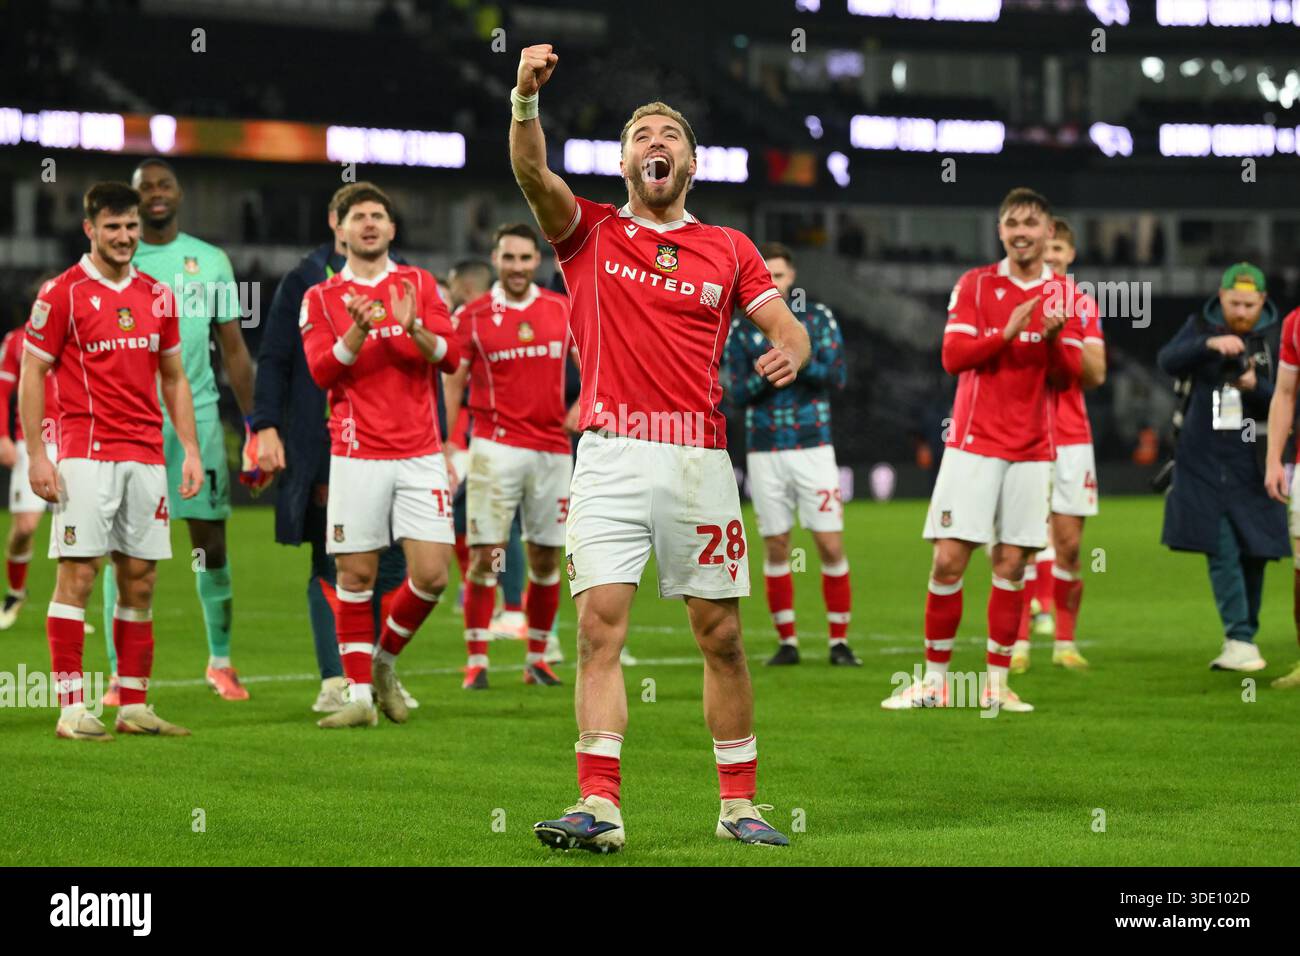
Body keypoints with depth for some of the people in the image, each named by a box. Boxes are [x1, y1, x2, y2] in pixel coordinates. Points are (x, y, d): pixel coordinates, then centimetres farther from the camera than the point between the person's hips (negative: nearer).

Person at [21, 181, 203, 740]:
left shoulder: (157, 296, 12)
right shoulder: (62, 293, -3)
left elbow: (173, 378, 19)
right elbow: (32, 374, -3)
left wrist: (190, 450, 10)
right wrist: (36, 454, -10)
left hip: (146, 457, 5)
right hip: (86, 455, -5)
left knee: (140, 580, 6)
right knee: (77, 574, -8)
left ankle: (134, 706, 12)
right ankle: (72, 709, -6)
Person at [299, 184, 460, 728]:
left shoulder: (419, 284, 11)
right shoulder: (321, 298, 7)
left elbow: (450, 357, 0)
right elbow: (321, 371, -6)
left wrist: (413, 327, -19)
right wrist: (360, 330, -22)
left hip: (420, 454, 1)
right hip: (357, 456, -1)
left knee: (431, 574, -7)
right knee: (356, 576, -2)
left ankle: (385, 661, 18)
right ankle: (360, 695, 6)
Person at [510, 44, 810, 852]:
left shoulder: (730, 250, 13)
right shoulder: (590, 233, 9)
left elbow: (785, 325, 7)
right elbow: (533, 172, -7)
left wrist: (790, 352, -18)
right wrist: (527, 96, -25)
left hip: (700, 458, 1)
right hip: (610, 454, -1)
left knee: (721, 634, 5)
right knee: (600, 625, -11)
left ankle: (739, 805, 15)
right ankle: (599, 807, -15)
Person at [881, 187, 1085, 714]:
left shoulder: (1064, 294, 6)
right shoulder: (975, 285, 2)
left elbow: (1068, 374, 1)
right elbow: (953, 355, -7)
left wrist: (1054, 337, -19)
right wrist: (1007, 333, -21)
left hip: (1031, 451, 1)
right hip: (973, 444, -1)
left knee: (1011, 565, 1)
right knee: (948, 560, -6)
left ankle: (997, 683, 8)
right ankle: (935, 679, 4)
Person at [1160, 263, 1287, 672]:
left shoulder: (1276, 337, -1)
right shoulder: (1201, 326, 1)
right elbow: (1168, 362, -16)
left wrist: (1256, 387, -24)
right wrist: (1209, 344, -32)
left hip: (1253, 464, 1)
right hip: (1205, 463, -1)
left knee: (1254, 554, 4)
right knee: (1222, 552, -10)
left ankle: (1242, 638, 18)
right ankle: (1241, 640, -12)